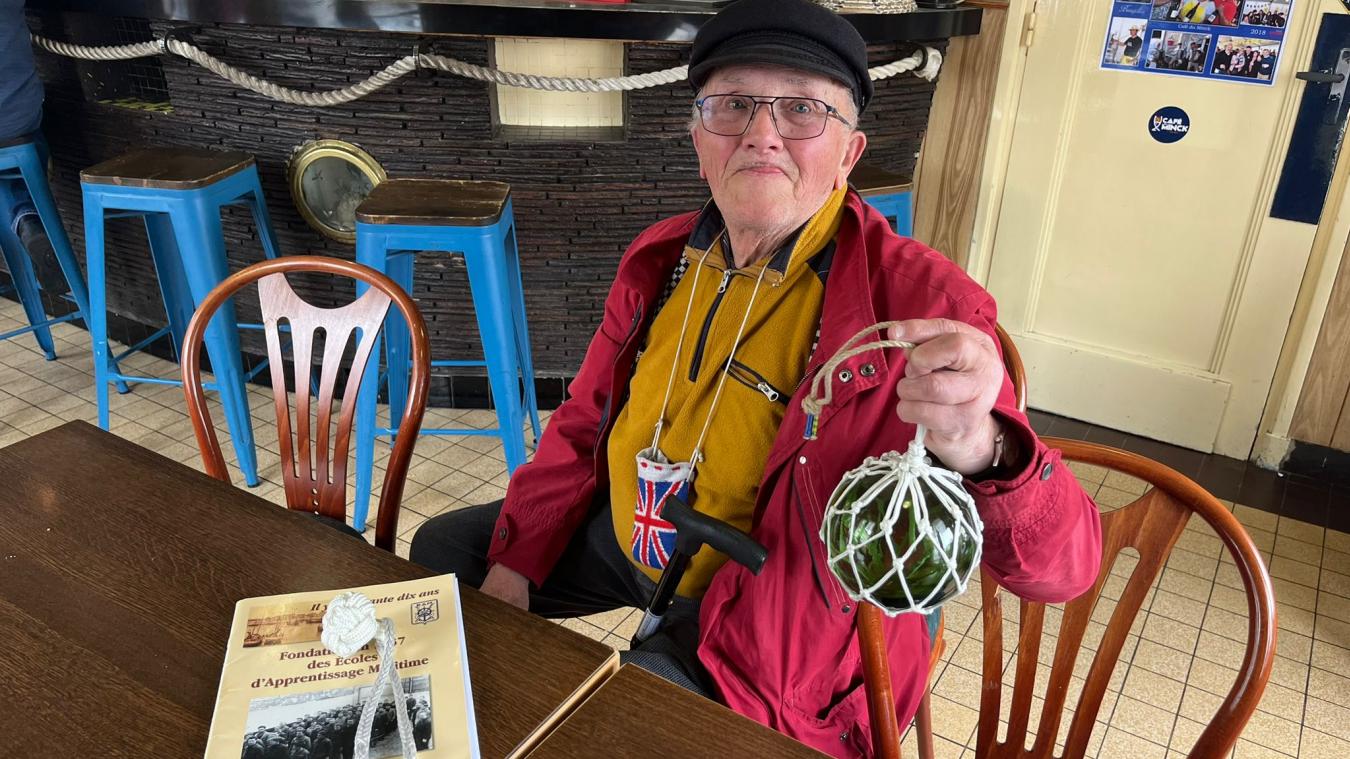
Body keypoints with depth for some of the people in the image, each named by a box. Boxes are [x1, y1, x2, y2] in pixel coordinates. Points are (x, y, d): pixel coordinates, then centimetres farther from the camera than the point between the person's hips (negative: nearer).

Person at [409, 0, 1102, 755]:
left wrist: (978, 450, -52)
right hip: (626, 540, 7)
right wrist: (516, 563, 2)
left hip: (771, 624, -6)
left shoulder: (920, 305, -25)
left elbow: (1060, 566, -30)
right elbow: (586, 424, 9)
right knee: (443, 551, 16)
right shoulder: (662, 257, -4)